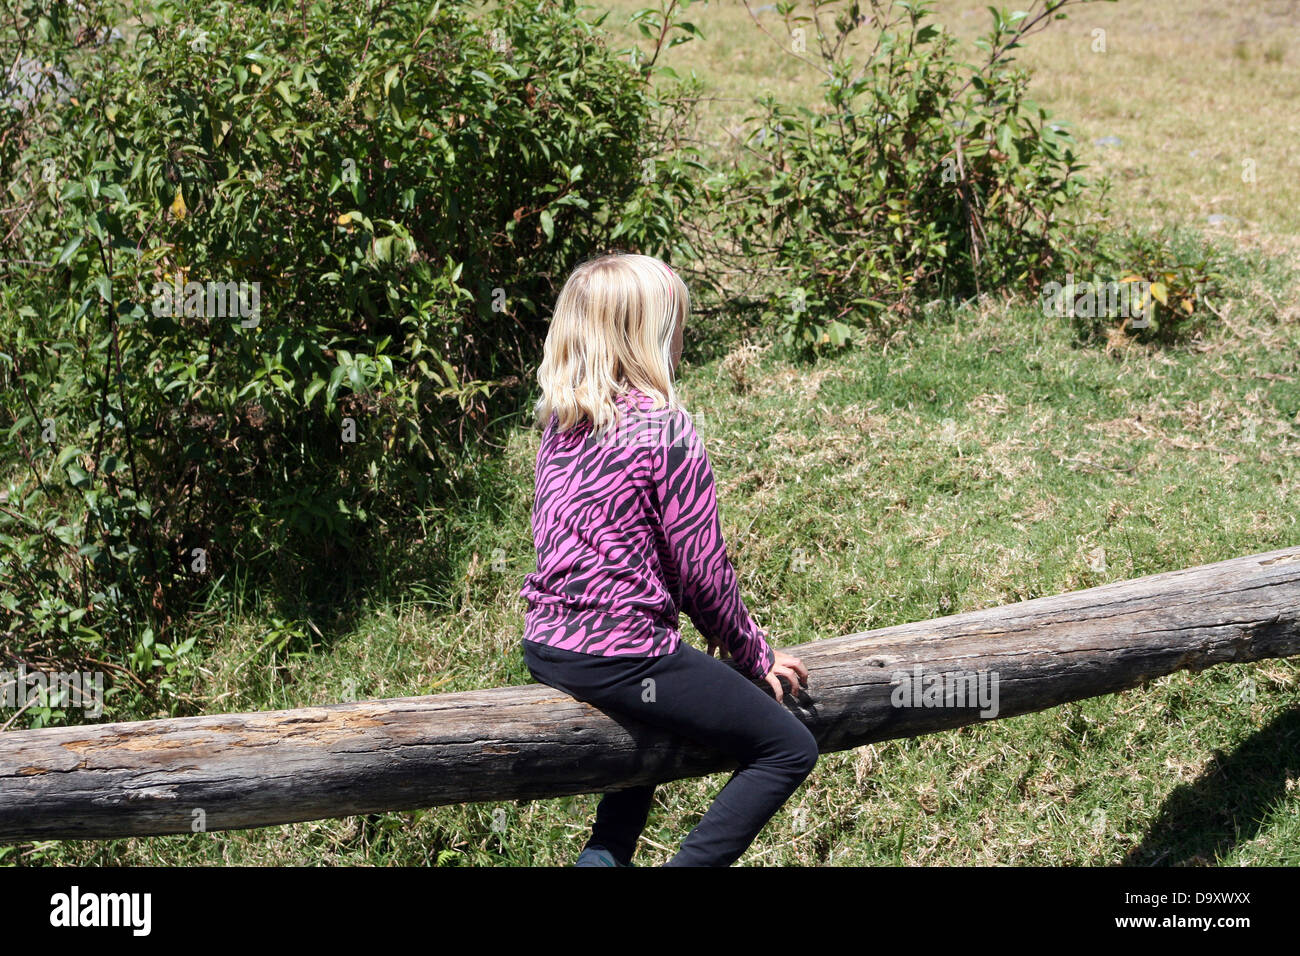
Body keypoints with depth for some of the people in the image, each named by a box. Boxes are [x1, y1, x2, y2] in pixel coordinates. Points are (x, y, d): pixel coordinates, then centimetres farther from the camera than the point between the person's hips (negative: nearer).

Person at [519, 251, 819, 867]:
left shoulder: (558, 421, 8)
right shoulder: (665, 430, -14)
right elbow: (702, 570, -12)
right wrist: (755, 655, 6)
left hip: (545, 646, 8)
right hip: (618, 658, -8)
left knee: (662, 708, 37)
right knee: (790, 748, 3)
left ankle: (605, 852, 30)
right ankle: (690, 862, -6)